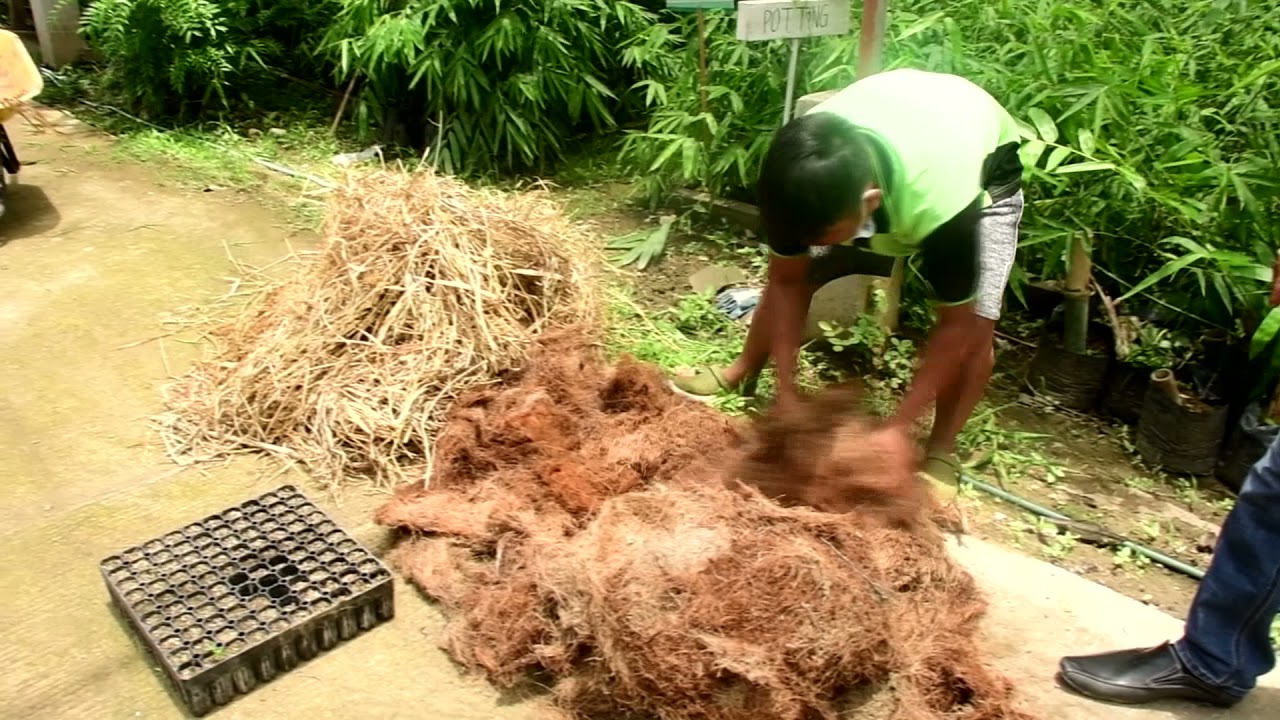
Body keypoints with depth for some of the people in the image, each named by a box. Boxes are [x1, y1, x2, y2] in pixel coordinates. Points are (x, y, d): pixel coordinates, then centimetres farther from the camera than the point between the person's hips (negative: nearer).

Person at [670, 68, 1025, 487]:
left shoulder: (943, 202, -46)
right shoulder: (802, 174, -34)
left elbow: (956, 325, -32)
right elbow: (785, 282, -19)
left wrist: (899, 428, -31)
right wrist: (786, 394, -20)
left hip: (983, 174, -3)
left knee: (975, 328, -21)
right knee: (798, 273, -6)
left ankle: (940, 453, 1)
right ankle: (741, 375, 18)